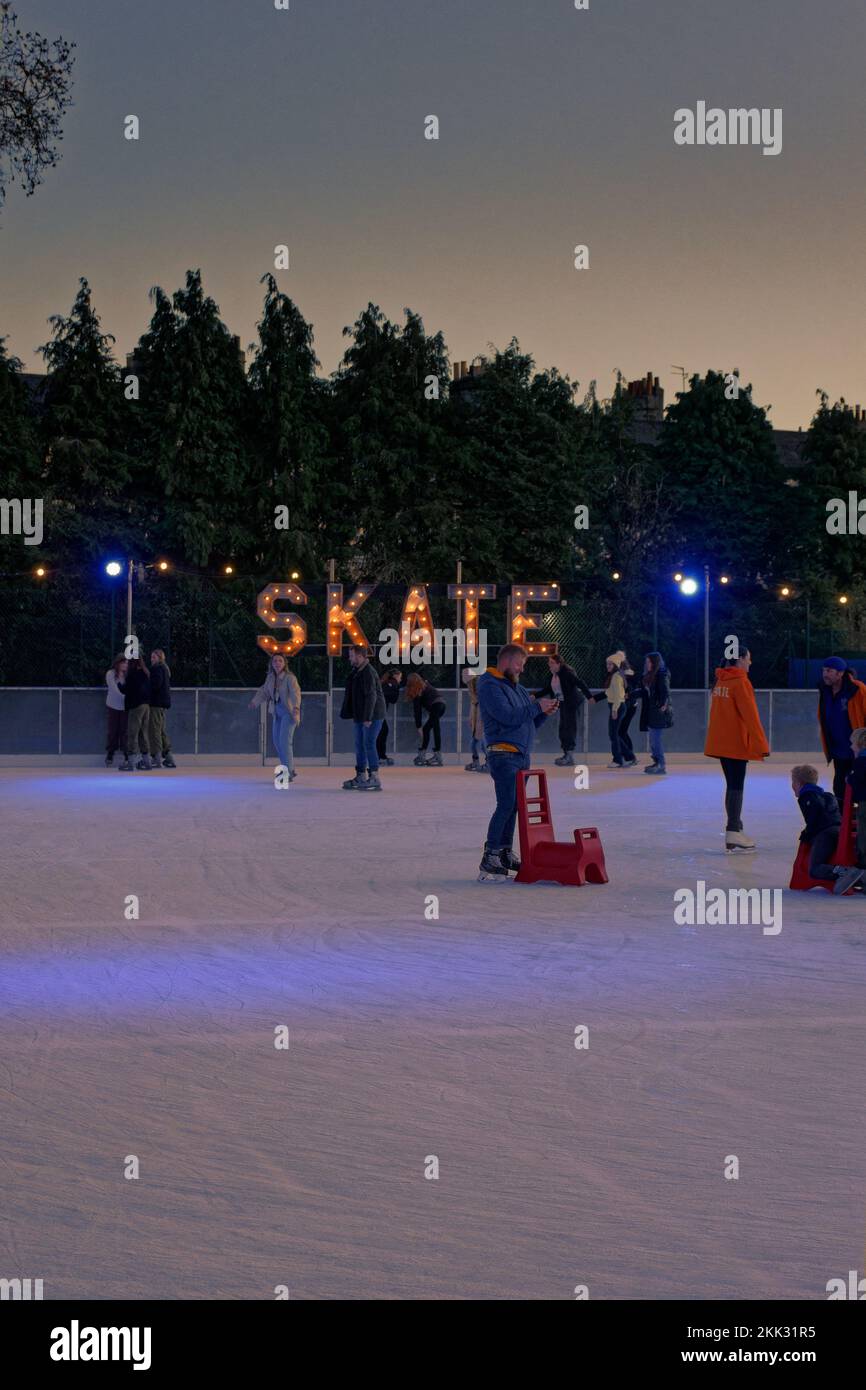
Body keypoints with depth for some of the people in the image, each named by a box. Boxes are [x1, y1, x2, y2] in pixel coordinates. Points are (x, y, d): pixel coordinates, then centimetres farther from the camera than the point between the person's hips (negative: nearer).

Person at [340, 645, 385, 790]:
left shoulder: (368, 673, -16)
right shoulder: (356, 672, 15)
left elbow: (371, 696, -22)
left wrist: (368, 718, -24)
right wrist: (354, 715, 20)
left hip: (372, 716, -10)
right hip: (360, 716, 10)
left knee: (369, 744, -11)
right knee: (360, 745, 12)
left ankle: (374, 779, -9)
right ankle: (361, 777, 19)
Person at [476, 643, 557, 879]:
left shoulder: (517, 688, 21)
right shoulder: (490, 686, -7)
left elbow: (530, 724, 23)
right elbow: (507, 716, -21)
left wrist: (544, 712, 4)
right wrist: (536, 706, -13)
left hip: (522, 754, 9)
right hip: (504, 754, -9)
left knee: (513, 806, 9)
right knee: (506, 805, -16)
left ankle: (505, 853, 16)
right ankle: (489, 861, -17)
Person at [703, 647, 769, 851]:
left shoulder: (721, 681, 12)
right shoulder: (740, 683, -14)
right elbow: (750, 714, -18)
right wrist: (761, 744, -17)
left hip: (720, 742, 8)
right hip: (736, 743, -8)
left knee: (732, 785, 14)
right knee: (736, 786, -8)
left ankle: (735, 827, 17)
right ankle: (733, 833, -12)